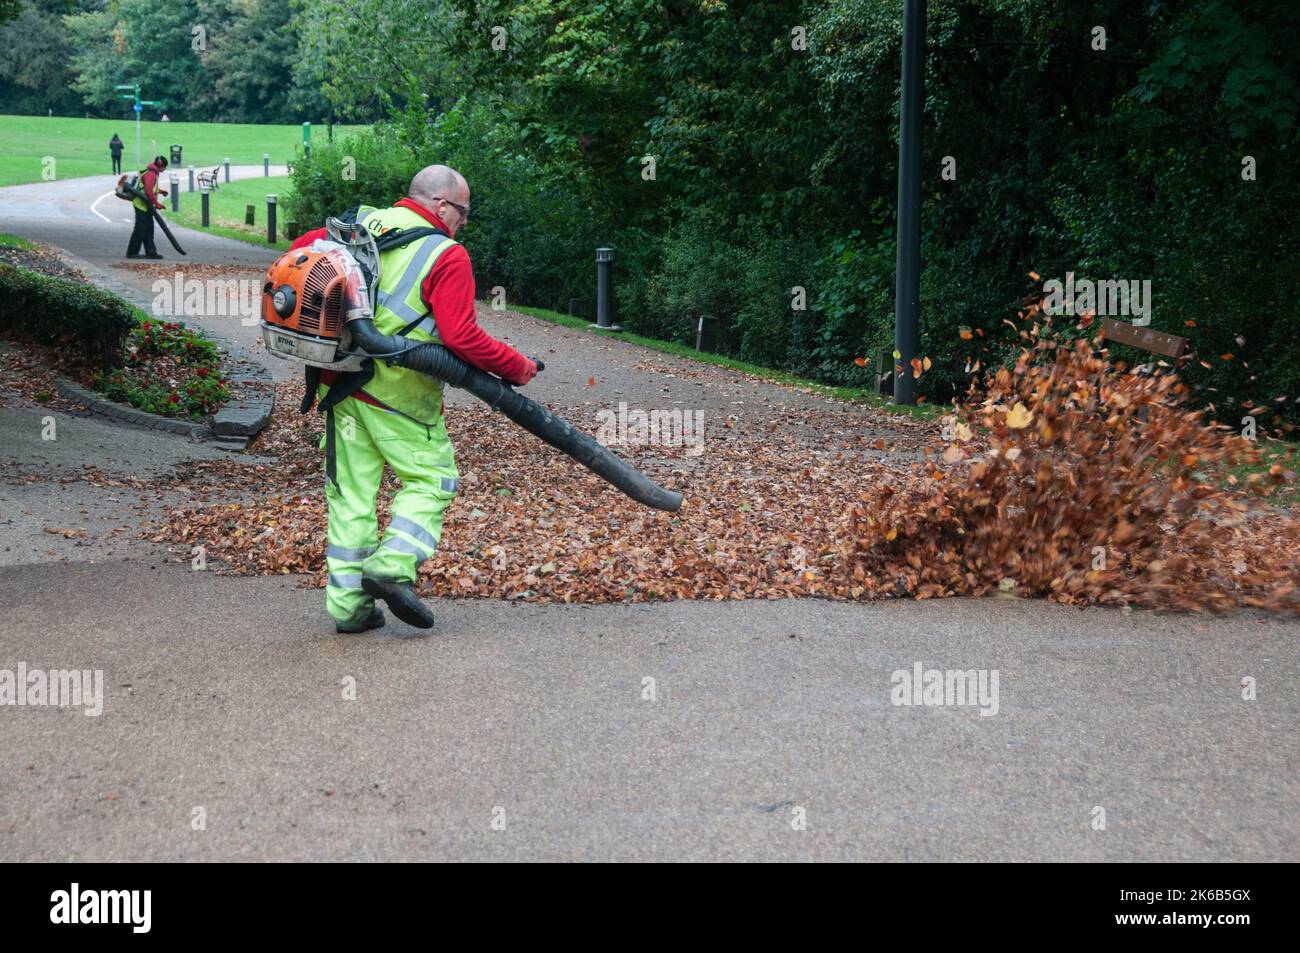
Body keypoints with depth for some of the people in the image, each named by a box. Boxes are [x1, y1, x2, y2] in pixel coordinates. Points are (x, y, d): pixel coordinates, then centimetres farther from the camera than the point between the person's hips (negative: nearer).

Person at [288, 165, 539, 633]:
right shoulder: (447, 256, -10)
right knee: (431, 479, 11)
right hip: (397, 392, -6)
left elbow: (299, 252, 12)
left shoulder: (363, 223, 8)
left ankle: (348, 602, 13)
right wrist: (518, 368, -6)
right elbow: (462, 338, -18)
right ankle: (392, 567, -6)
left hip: (339, 381, 6)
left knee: (350, 488, 11)